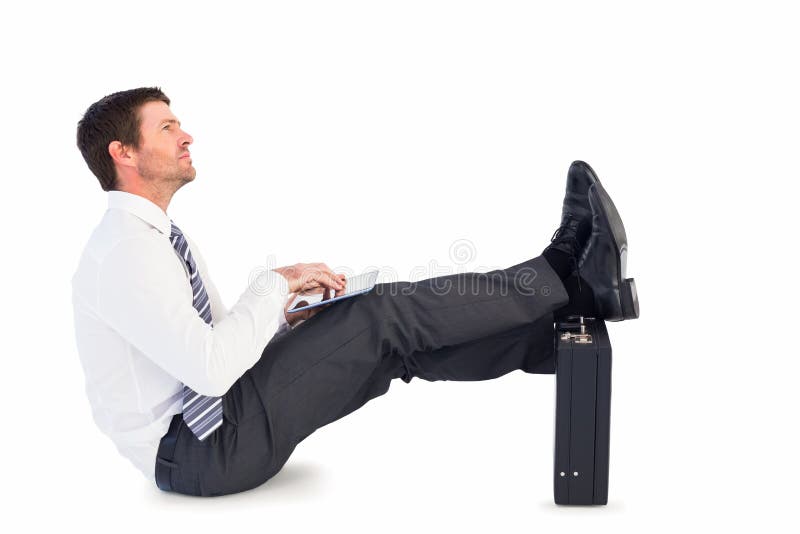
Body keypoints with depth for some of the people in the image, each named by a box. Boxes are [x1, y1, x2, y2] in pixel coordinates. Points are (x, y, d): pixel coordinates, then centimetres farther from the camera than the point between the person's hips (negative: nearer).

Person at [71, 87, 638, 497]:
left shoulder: (160, 238, 12)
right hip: (196, 450, -9)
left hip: (212, 421, 9)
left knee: (398, 341, -3)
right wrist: (276, 285, -17)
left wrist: (291, 318, 0)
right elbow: (210, 369, -29)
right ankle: (562, 275, -5)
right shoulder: (125, 252, -21)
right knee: (382, 316, -16)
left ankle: (573, 304, -1)